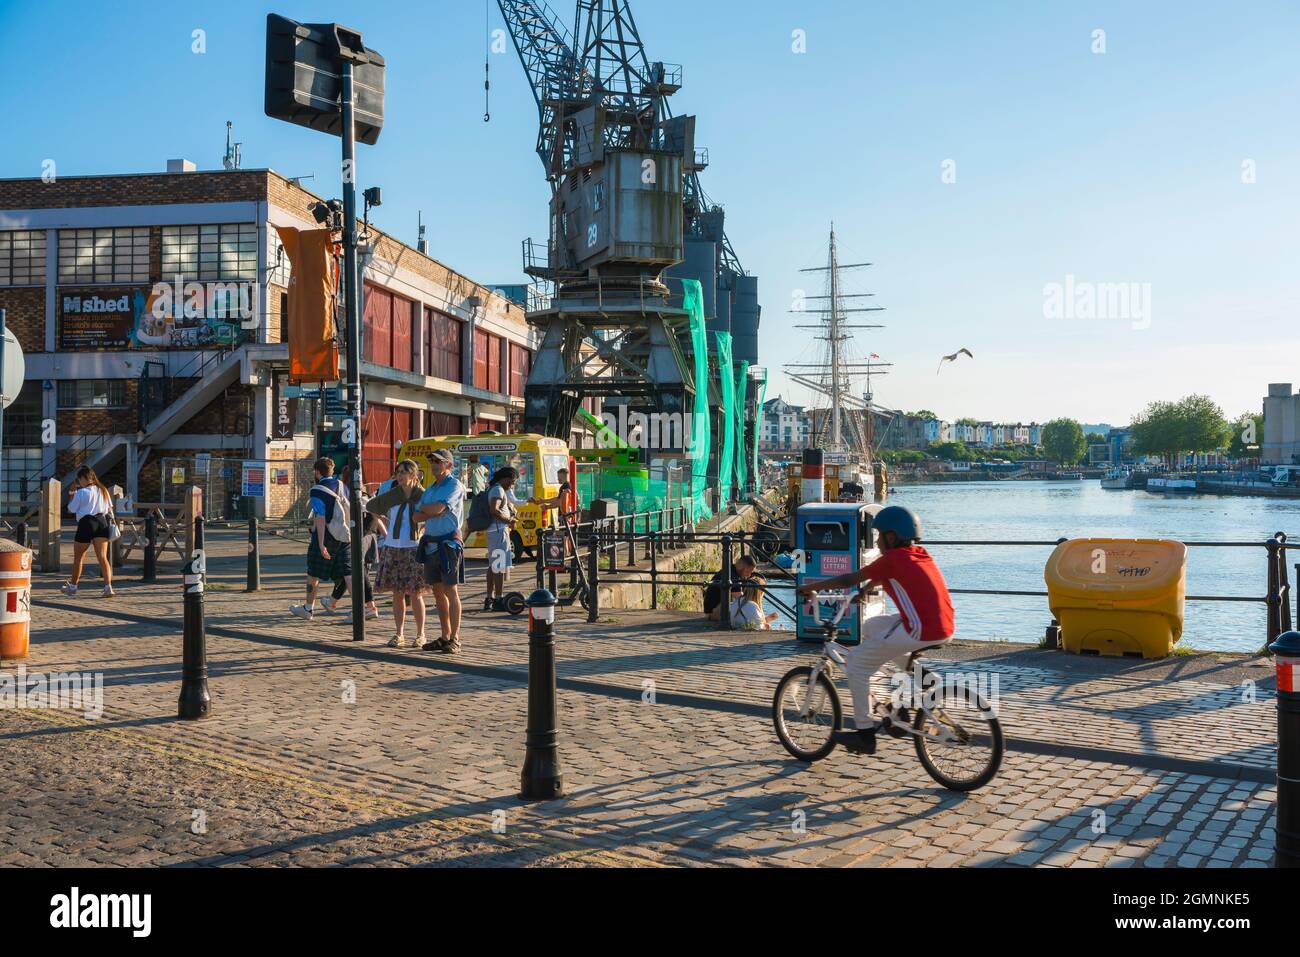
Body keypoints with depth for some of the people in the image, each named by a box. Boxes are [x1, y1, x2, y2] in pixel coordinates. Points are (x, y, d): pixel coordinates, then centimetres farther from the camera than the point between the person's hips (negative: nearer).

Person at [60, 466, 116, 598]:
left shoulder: (81, 492, -7)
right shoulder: (103, 490, 9)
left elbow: (71, 509, -1)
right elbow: (110, 508, 13)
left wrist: (72, 495, 8)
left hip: (86, 524, -4)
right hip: (102, 522, 5)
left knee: (78, 558, 13)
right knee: (102, 557, -2)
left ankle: (72, 586, 27)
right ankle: (108, 587, -15)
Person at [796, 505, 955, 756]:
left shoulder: (891, 559, -5)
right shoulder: (920, 555, 17)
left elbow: (849, 580, 1)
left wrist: (811, 587, 12)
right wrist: (864, 591, 48)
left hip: (920, 631, -8)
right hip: (945, 629, 8)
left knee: (856, 663, 3)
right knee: (872, 626, 25)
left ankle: (865, 734, 6)